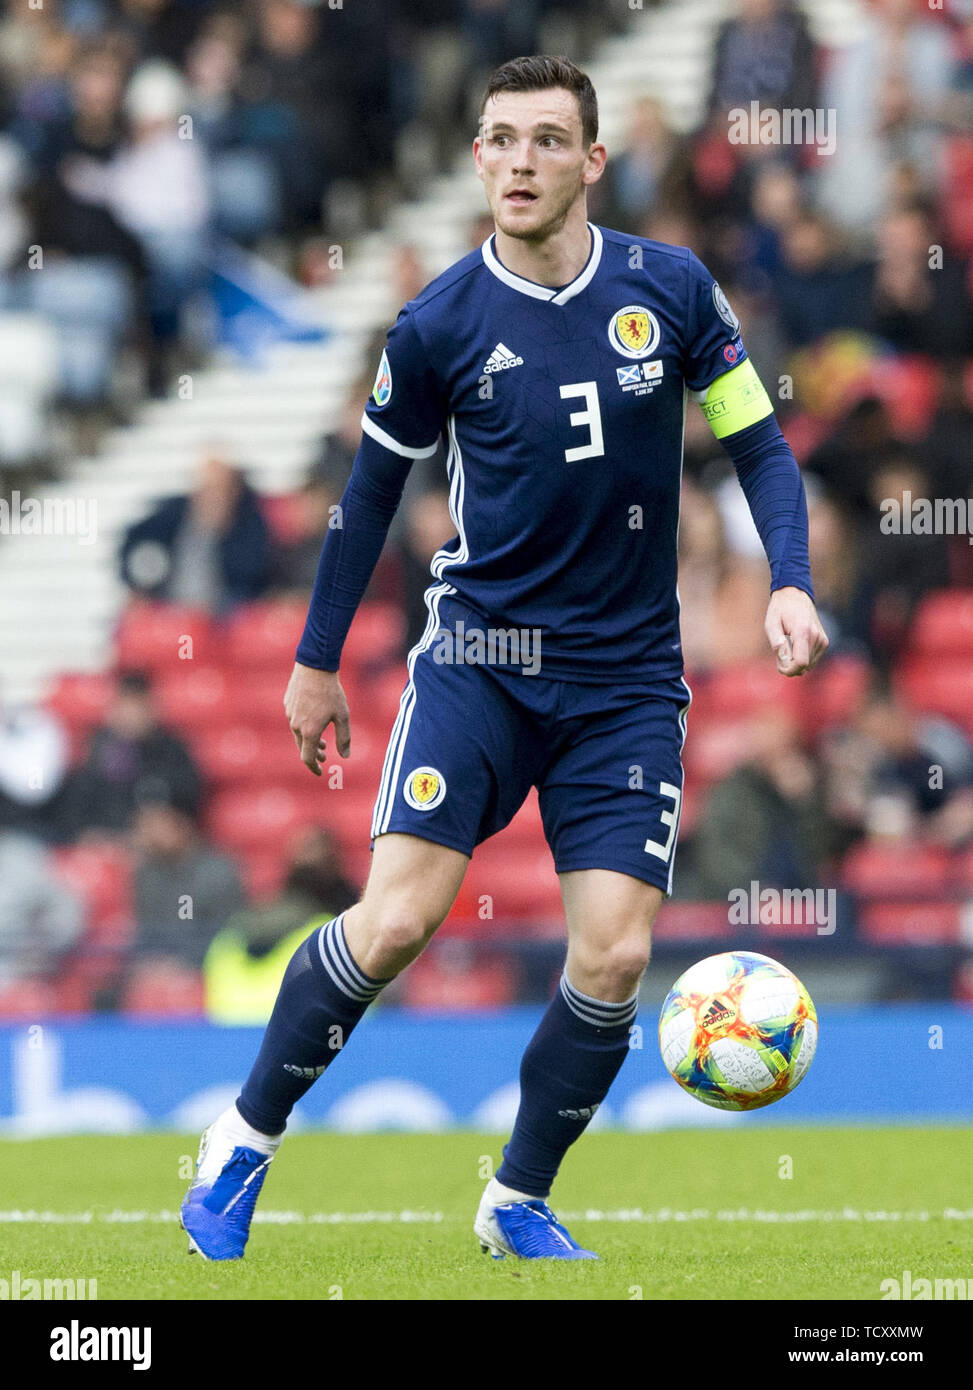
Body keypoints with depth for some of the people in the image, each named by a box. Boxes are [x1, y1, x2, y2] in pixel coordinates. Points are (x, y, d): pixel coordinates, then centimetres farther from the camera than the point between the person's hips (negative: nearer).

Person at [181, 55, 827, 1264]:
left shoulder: (670, 290, -3)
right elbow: (374, 485, 9)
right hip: (479, 657, -2)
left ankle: (518, 1204, 14)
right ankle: (245, 1139, 6)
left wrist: (789, 582, -11)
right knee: (395, 922, -15)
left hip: (626, 678, 2)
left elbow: (758, 442, 5)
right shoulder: (440, 325, -5)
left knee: (613, 956, -7)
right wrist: (317, 659, 14)